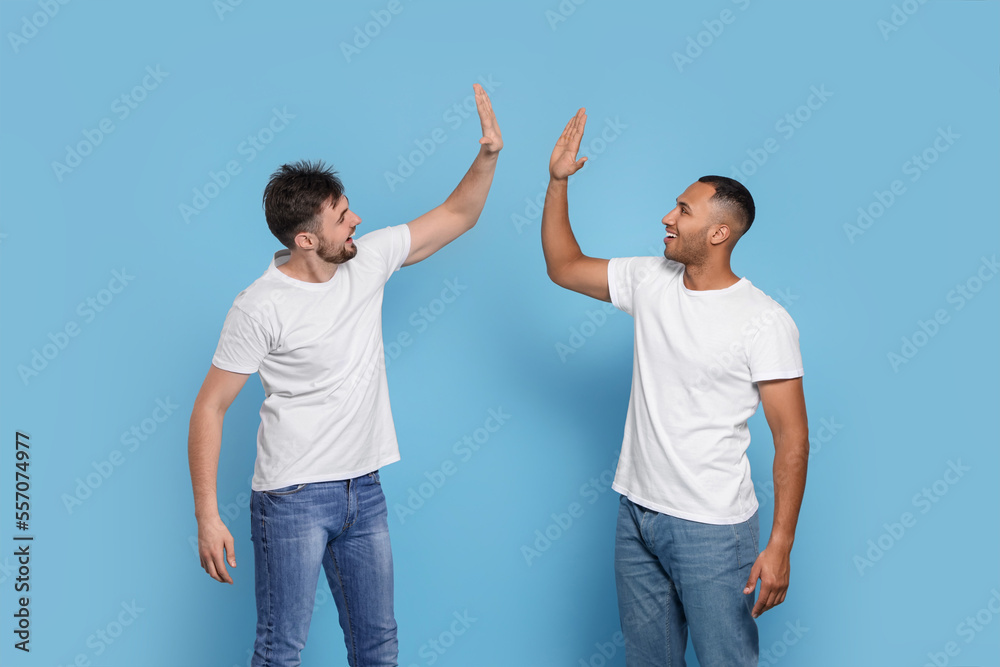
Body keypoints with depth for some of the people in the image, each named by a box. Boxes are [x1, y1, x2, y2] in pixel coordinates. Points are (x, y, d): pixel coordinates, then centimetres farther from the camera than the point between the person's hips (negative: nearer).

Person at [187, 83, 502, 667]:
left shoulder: (368, 260, 0)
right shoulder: (261, 307, -16)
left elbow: (456, 216, 10)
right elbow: (210, 408, -13)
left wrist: (488, 155, -6)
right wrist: (207, 517, -17)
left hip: (365, 488, 6)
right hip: (293, 497, -6)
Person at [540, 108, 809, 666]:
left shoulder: (765, 322, -15)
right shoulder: (650, 281, 2)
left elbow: (792, 438, -14)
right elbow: (563, 266, 14)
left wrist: (780, 546, -17)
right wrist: (558, 181, 3)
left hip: (713, 528, -6)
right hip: (638, 514, 6)